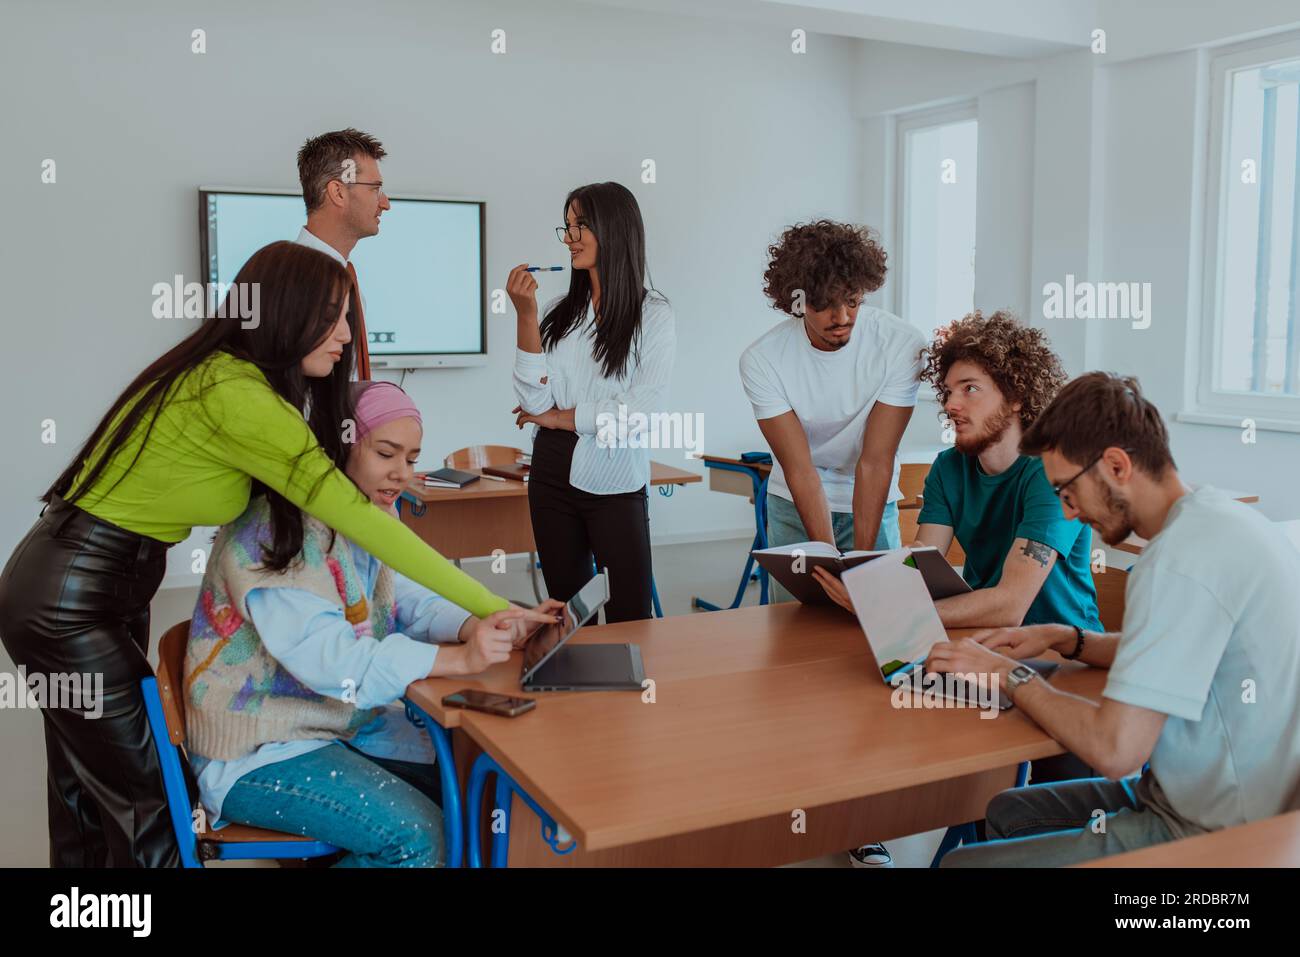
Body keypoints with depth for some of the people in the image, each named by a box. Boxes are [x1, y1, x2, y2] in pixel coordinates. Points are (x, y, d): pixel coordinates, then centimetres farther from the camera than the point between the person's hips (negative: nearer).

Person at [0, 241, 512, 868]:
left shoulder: (222, 375, 5)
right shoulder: (235, 394, -25)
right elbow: (351, 513, -27)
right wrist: (493, 608, -25)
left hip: (95, 586, 9)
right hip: (67, 603, -9)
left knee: (90, 798, 19)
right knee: (147, 800, 0)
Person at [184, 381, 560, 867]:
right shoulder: (275, 528, -22)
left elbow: (407, 602, -2)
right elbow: (327, 656, -31)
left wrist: (483, 628, -23)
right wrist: (459, 658, -37)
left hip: (346, 725, 9)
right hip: (259, 755, -9)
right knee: (417, 836, -22)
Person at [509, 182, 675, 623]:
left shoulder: (653, 315, -6)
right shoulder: (558, 311, 4)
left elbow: (642, 412, -15)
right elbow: (535, 401, -4)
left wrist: (557, 417, -7)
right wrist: (526, 316, -10)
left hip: (615, 485, -4)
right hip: (552, 475, 4)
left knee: (629, 617, 2)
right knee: (565, 609, 15)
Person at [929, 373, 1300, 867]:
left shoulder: (1181, 561, -26)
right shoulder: (1222, 514, 5)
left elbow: (1115, 750, -29)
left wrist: (1008, 675, -14)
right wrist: (1063, 639, 9)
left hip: (1208, 835, -10)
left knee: (962, 861, -10)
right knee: (1006, 812, 22)